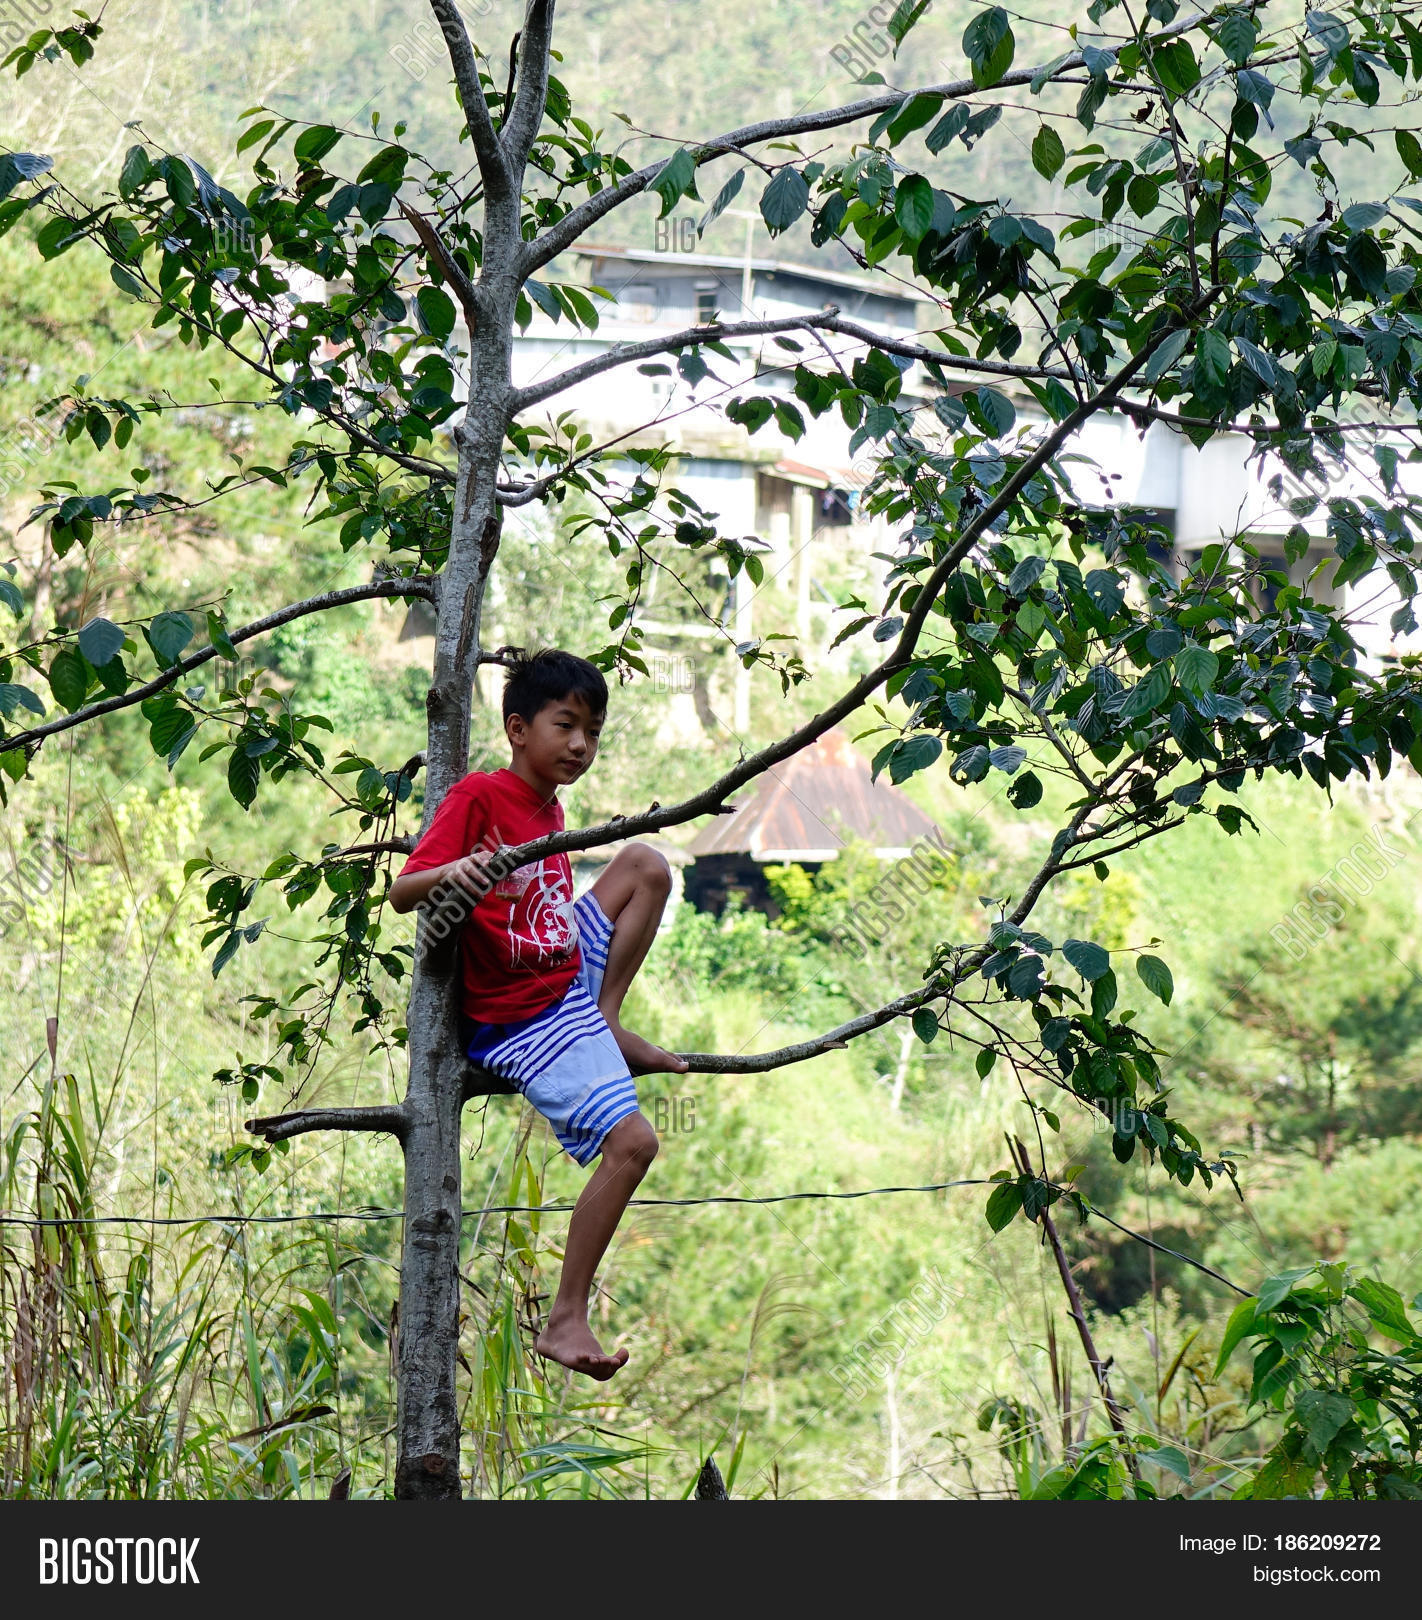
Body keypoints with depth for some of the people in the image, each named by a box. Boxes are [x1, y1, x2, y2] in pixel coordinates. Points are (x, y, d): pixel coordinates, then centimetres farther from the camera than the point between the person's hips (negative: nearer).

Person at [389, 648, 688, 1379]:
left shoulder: (550, 808, 9)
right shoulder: (479, 796, -15)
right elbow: (401, 891, -22)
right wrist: (452, 874, -43)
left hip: (573, 973, 8)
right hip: (521, 1020, -8)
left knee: (647, 863, 4)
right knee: (630, 1141, -20)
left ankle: (608, 1026, 1)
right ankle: (565, 1321, -13)